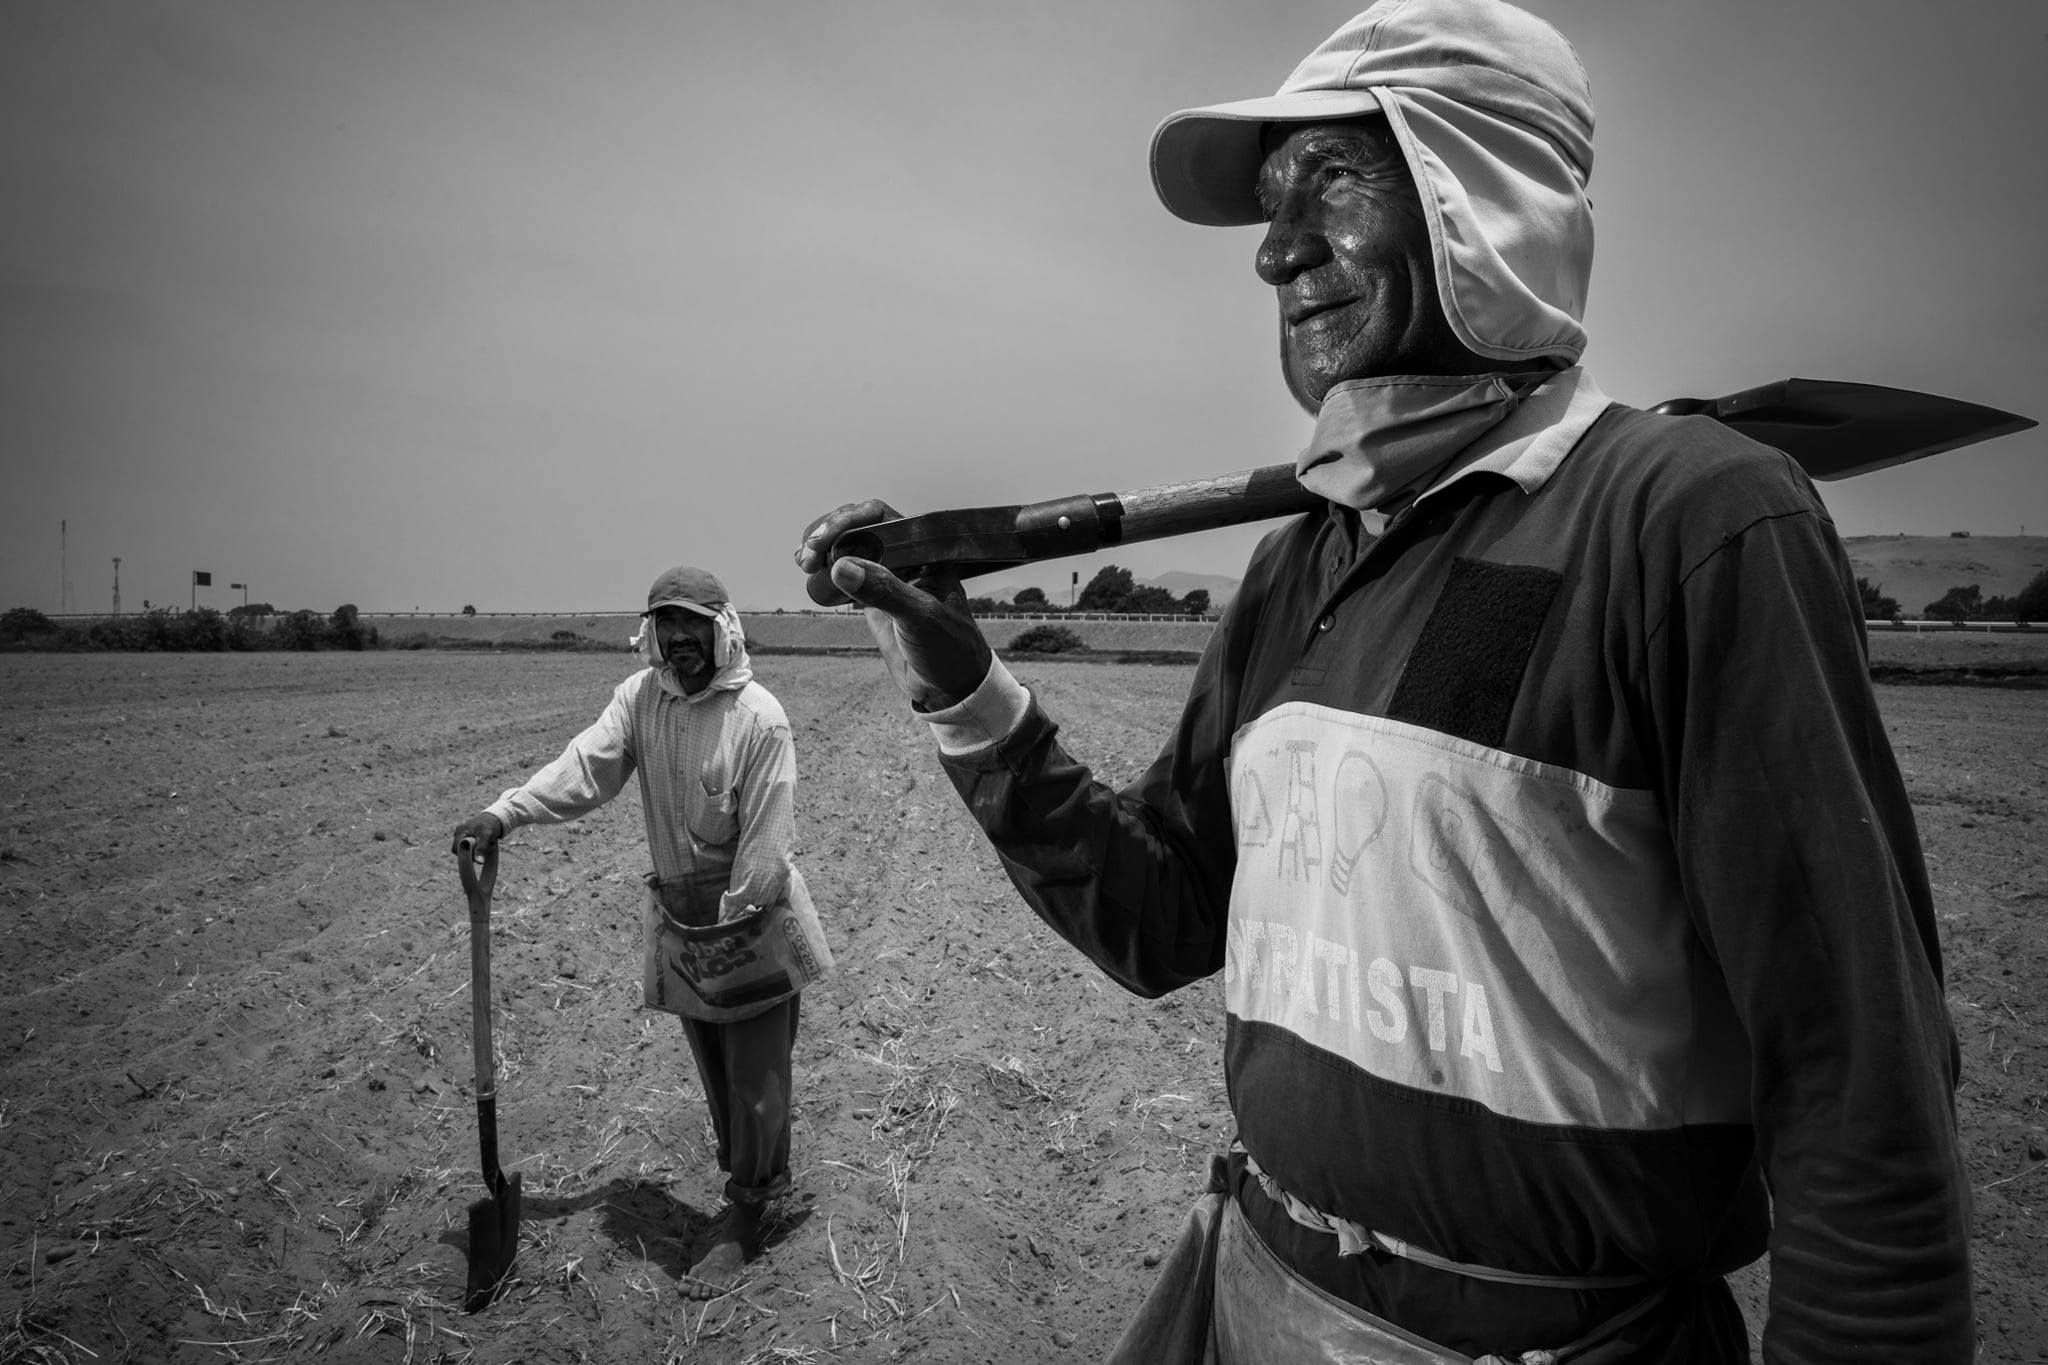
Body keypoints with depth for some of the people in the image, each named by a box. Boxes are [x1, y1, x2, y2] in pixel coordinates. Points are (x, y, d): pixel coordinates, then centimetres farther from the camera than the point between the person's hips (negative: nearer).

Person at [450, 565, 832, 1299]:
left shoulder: (759, 717, -19)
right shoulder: (641, 696, -3)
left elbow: (765, 839, -17)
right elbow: (587, 764, -11)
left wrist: (732, 922, -15)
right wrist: (505, 811, -26)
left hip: (754, 917, -5)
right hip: (681, 919, 5)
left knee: (755, 1079, 3)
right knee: (715, 1070, 18)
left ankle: (742, 1218, 23)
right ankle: (761, 1179, 40)